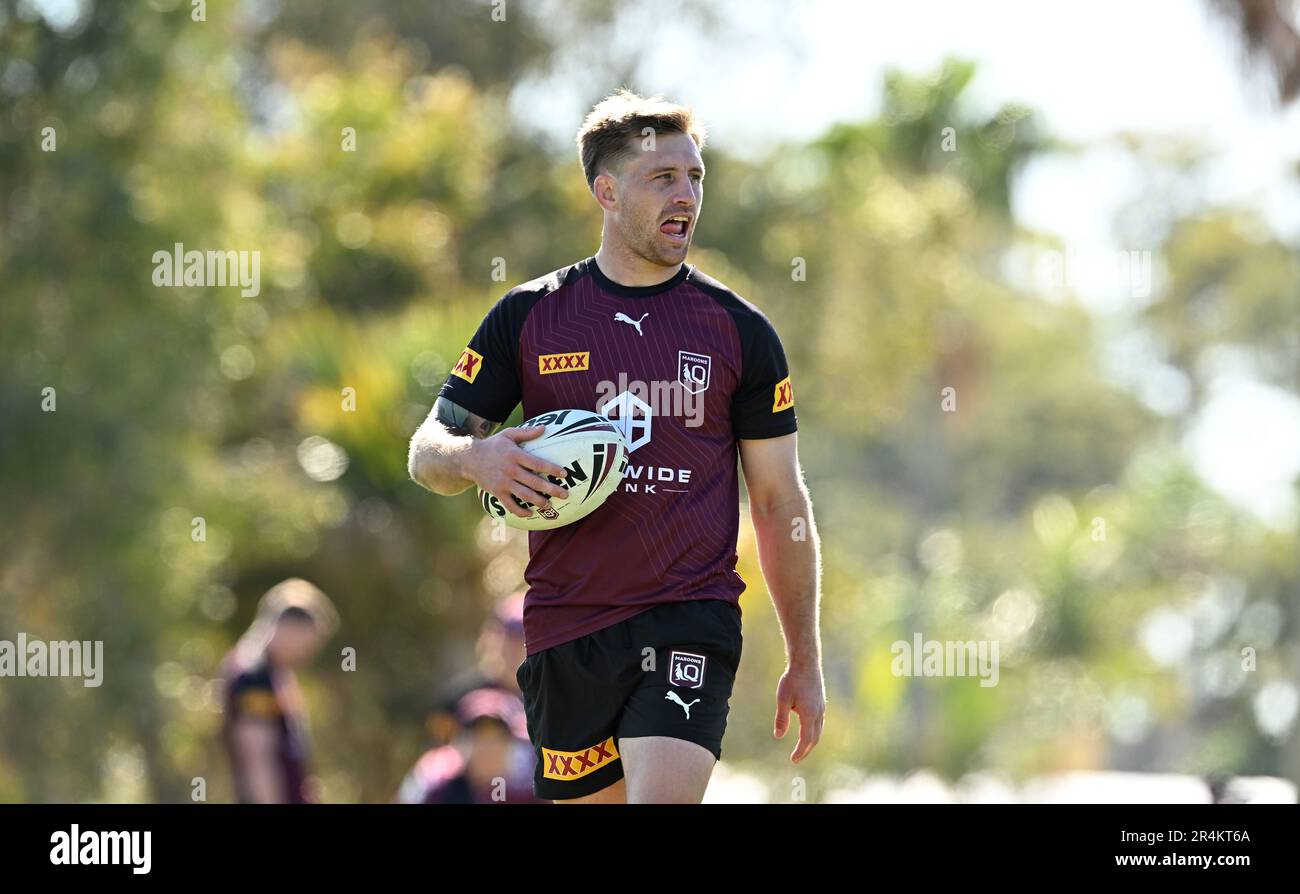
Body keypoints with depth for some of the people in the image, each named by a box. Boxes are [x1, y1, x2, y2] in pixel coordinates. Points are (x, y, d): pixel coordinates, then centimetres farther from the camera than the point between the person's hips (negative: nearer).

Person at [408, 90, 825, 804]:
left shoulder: (740, 331, 6)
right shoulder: (529, 316, 7)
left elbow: (780, 503, 10)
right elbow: (426, 453, 9)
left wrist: (805, 663, 6)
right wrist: (477, 458, -16)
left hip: (691, 618, -2)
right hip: (565, 628, 2)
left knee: (662, 798, -22)